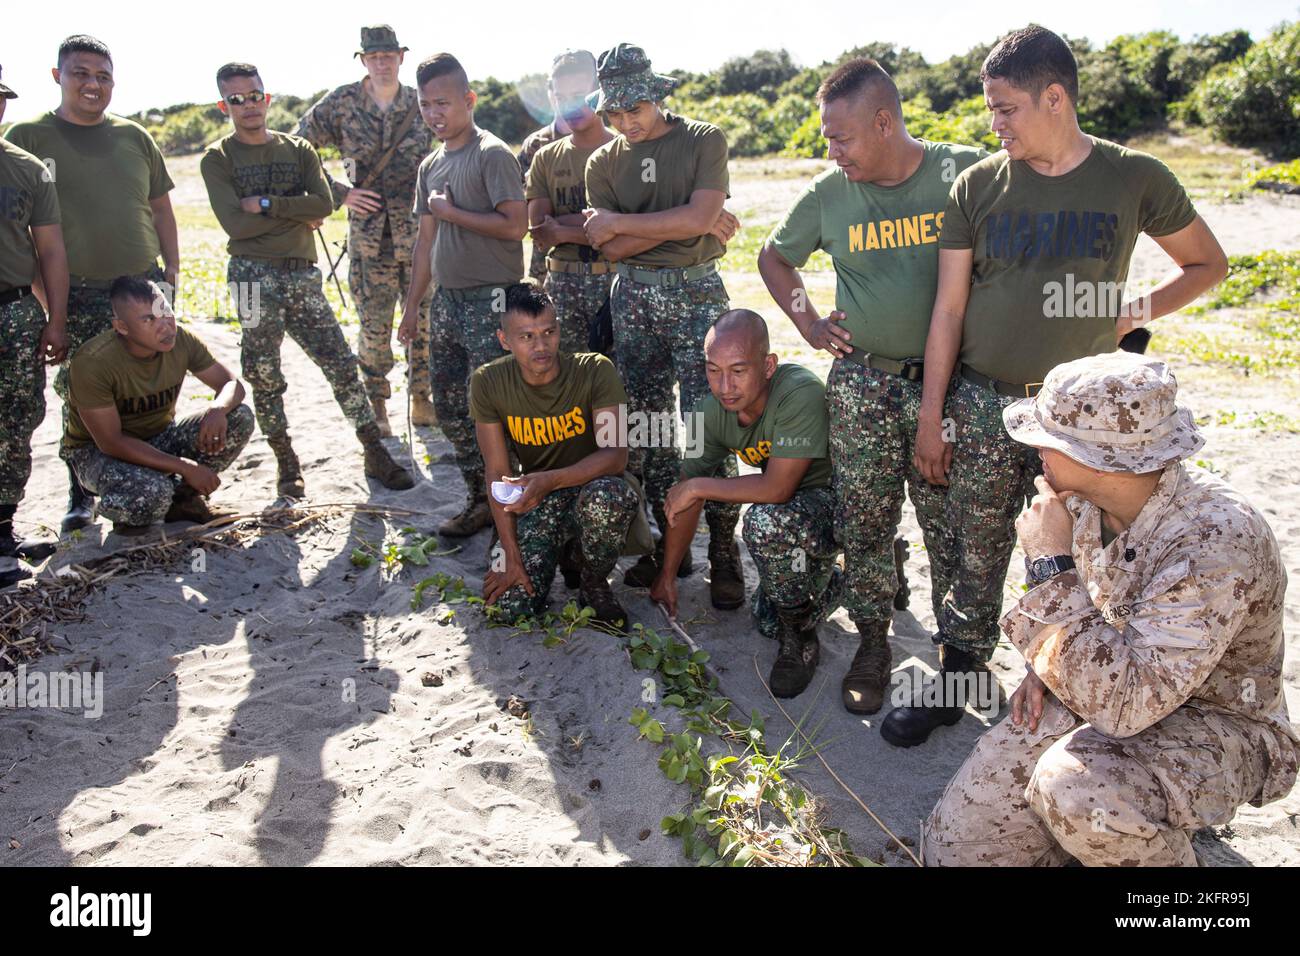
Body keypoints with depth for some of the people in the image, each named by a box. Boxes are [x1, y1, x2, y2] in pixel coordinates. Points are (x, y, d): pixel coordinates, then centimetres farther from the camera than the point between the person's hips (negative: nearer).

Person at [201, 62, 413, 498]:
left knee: (341, 365, -2)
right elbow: (235, 223, -11)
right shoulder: (218, 159, 3)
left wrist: (266, 204, -11)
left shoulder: (298, 149, 11)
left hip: (302, 273, 2)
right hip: (254, 274, -2)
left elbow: (323, 204, -5)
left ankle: (375, 453, 6)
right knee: (264, 378, 2)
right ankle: (286, 462, 17)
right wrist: (297, 212, -5)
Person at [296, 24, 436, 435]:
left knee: (426, 322, 6)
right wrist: (338, 193, -2)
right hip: (369, 236, -1)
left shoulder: (422, 104, 5)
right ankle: (376, 408, 18)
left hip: (421, 234, 1)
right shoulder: (341, 104, 1)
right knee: (375, 328, 3)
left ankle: (422, 401, 21)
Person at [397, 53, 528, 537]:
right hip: (446, 298, 8)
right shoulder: (430, 165, 14)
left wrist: (450, 211, -12)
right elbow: (427, 239, 18)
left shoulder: (492, 155, -9)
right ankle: (479, 498, 23)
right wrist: (412, 306, 17)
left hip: (489, 299, -8)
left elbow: (515, 225, -20)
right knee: (449, 406, 11)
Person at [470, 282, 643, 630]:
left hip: (593, 485, -1)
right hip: (536, 498, 1)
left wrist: (550, 480, -42)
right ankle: (562, 550, 13)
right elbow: (497, 473, -9)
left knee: (602, 497, -39)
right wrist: (511, 554, -15)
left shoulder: (595, 370, -18)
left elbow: (616, 455, -25)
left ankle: (595, 585, -8)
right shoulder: (488, 382, -11)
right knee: (511, 606, -20)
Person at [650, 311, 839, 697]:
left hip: (839, 500, -7)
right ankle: (829, 583, 37)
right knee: (767, 620, 8)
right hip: (792, 507, 7)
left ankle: (800, 637, -12)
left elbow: (777, 489, -36)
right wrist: (667, 576, 4)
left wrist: (699, 486, -24)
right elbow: (683, 499, -2)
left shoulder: (800, 394, -33)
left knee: (765, 521, -35)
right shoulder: (713, 412, -12)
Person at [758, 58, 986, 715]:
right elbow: (775, 256, 18)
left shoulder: (966, 173, -6)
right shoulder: (829, 195, 1)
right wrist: (806, 321, 6)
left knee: (952, 525, 6)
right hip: (861, 385, 2)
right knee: (864, 522, 6)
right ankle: (873, 640, 24)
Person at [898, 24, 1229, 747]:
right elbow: (949, 309, 1)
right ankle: (960, 679, 24)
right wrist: (930, 418, 0)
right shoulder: (979, 185, 0)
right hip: (984, 405, 1)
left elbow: (1208, 264, 13)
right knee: (977, 556, 7)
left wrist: (1142, 309, -6)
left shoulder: (1135, 179, -2)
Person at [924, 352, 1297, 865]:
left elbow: (1122, 703, -38)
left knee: (1073, 785, -37)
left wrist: (1052, 563, -34)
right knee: (958, 844, -6)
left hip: (1214, 725, -6)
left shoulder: (1216, 541, -31)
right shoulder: (1083, 497, -9)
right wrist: (1053, 664, -6)